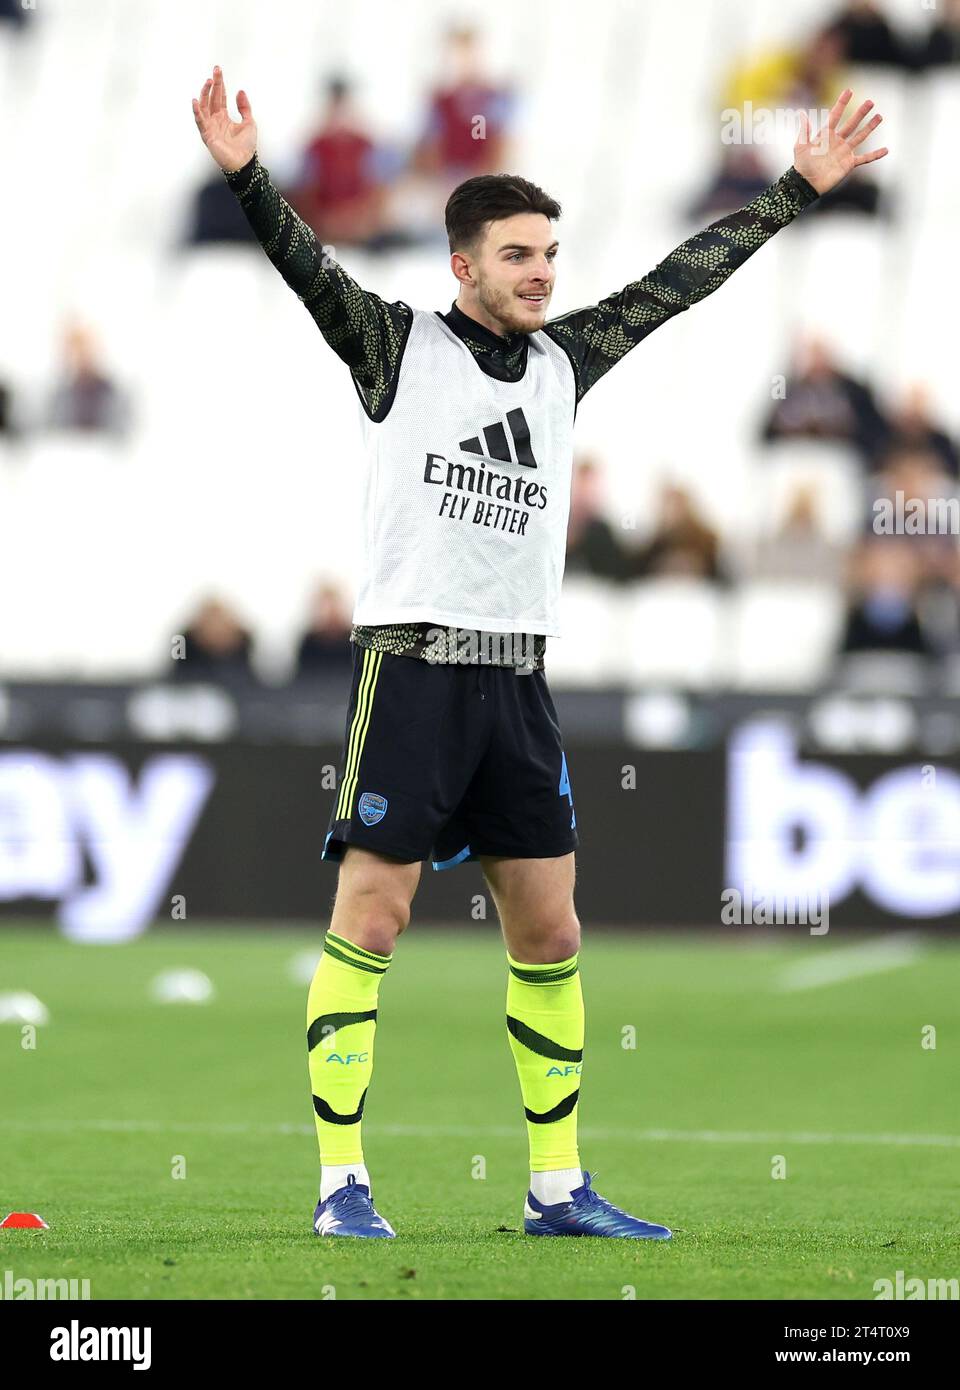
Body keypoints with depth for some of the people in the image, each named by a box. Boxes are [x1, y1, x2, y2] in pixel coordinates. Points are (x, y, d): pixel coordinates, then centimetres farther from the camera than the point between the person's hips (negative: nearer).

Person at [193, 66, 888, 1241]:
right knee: (367, 923, -7)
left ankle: (558, 1189, 12)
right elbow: (310, 270, -15)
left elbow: (679, 280, 20)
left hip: (519, 681, 6)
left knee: (549, 935, 5)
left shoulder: (564, 361, 14)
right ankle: (341, 1186, -4)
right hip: (411, 667, -6)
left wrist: (798, 191, 23)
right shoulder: (400, 348, 0)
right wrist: (244, 176, -32)